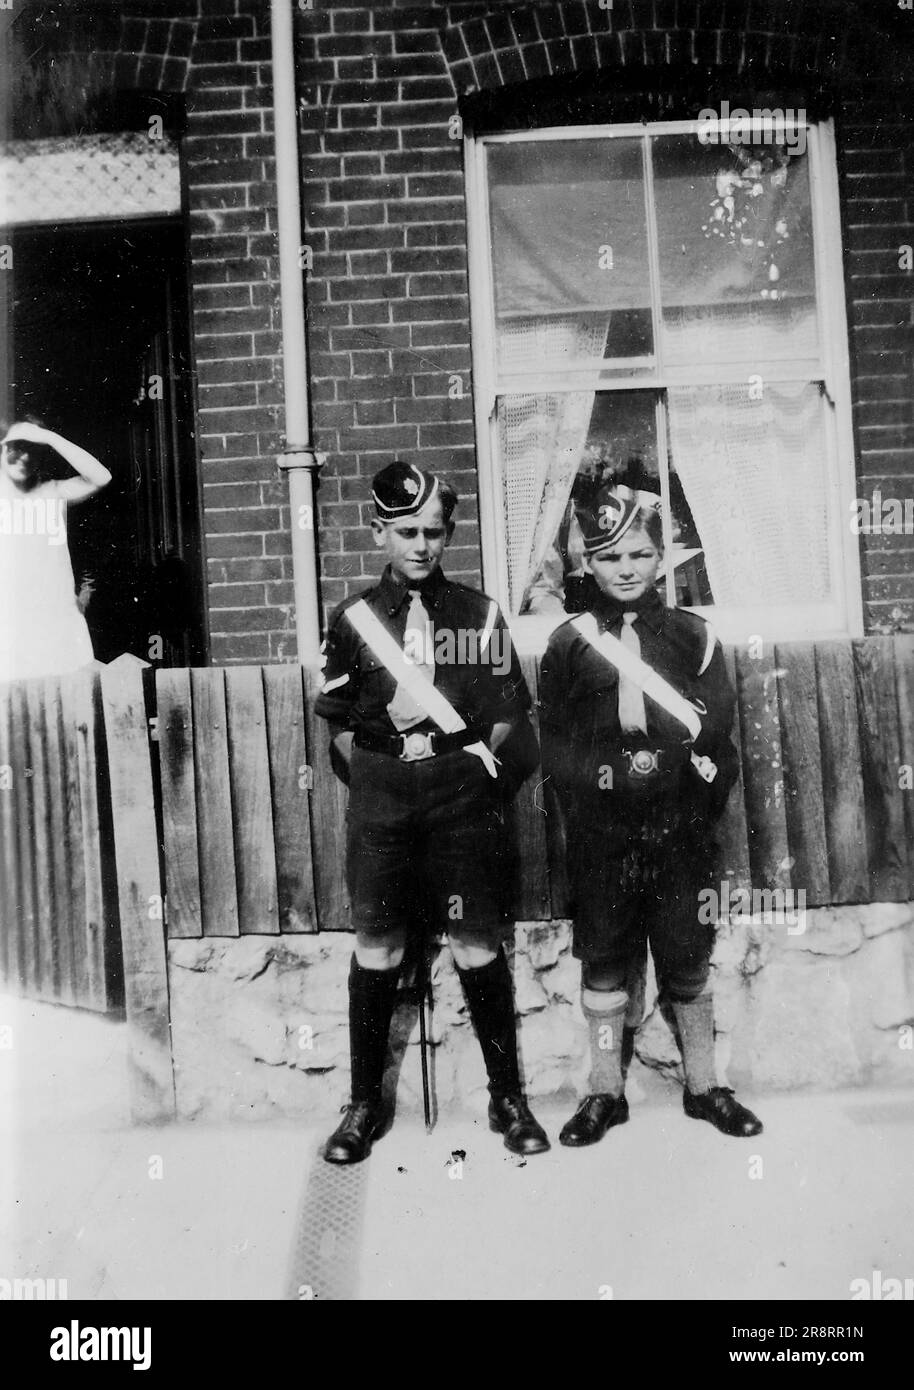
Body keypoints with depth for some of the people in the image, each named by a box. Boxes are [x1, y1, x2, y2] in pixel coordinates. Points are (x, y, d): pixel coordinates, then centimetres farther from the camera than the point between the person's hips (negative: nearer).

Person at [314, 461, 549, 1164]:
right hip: (380, 797, 1)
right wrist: (373, 770, -2)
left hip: (462, 790, 0)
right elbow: (338, 720, 10)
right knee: (377, 948, 5)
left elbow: (511, 708, 9)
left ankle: (508, 1097, 20)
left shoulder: (479, 613, 7)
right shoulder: (353, 619, 7)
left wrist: (478, 756, -2)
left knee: (478, 946, 3)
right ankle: (364, 1103, 20)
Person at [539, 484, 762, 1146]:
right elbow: (556, 749, -1)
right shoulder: (570, 644, 3)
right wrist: (608, 773, -12)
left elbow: (715, 726, -4)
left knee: (688, 958, 10)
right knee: (605, 961, 9)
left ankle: (704, 1086, 27)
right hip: (601, 832, 0)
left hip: (680, 829, 0)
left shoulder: (693, 636, 5)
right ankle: (606, 1092, 24)